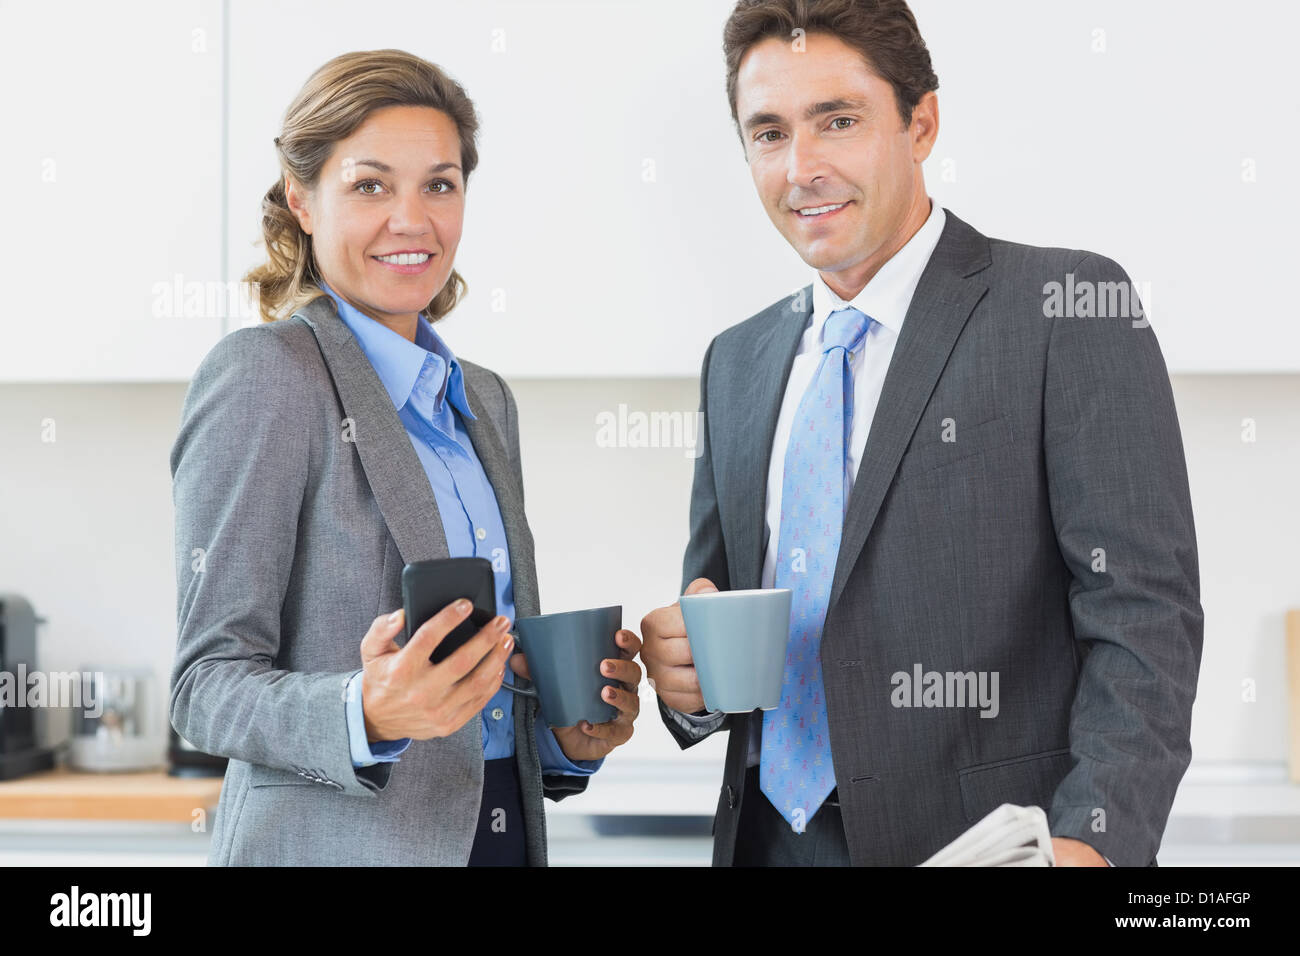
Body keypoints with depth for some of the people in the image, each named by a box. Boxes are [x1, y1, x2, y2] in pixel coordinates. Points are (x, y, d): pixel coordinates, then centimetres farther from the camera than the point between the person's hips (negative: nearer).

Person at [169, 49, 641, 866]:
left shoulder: (486, 400, 11)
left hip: (503, 829, 6)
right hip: (334, 843, -6)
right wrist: (366, 714, -30)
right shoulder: (264, 374, -10)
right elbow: (208, 683, -14)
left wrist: (567, 736, -2)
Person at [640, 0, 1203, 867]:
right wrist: (688, 675, -7)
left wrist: (1094, 839, -27)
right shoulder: (736, 363, 10)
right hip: (770, 836, 5)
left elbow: (1143, 610, -14)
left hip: (986, 840, -5)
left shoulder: (1067, 311, -8)